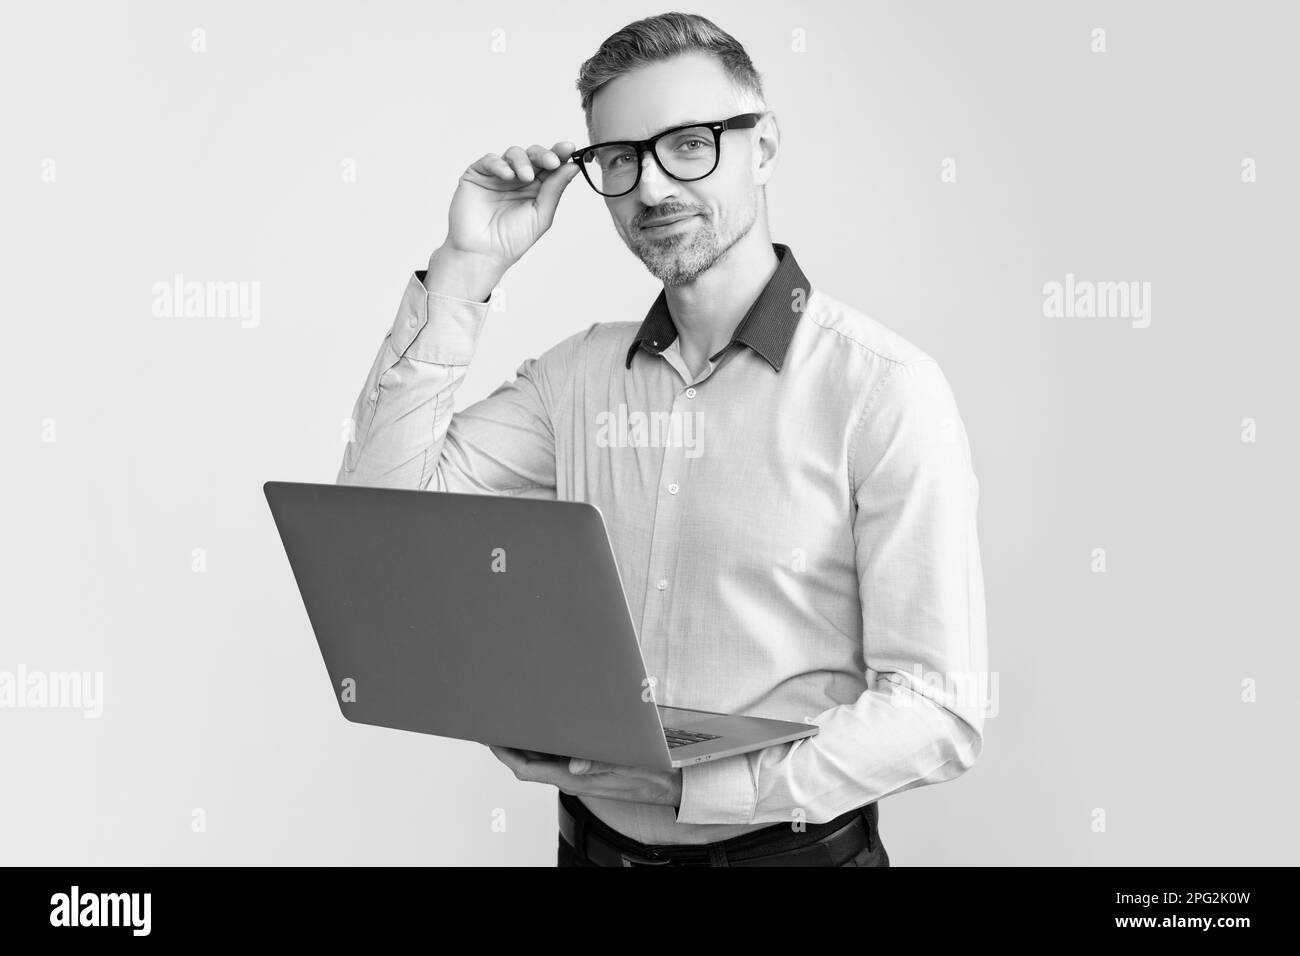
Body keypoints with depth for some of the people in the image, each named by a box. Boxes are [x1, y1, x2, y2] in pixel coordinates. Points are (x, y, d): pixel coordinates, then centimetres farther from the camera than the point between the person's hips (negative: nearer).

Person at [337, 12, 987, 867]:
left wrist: (693, 787, -27)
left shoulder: (884, 389, -14)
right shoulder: (580, 373, 3)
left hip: (787, 845, -4)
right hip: (594, 839, 4)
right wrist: (465, 269, -8)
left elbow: (938, 713, -17)